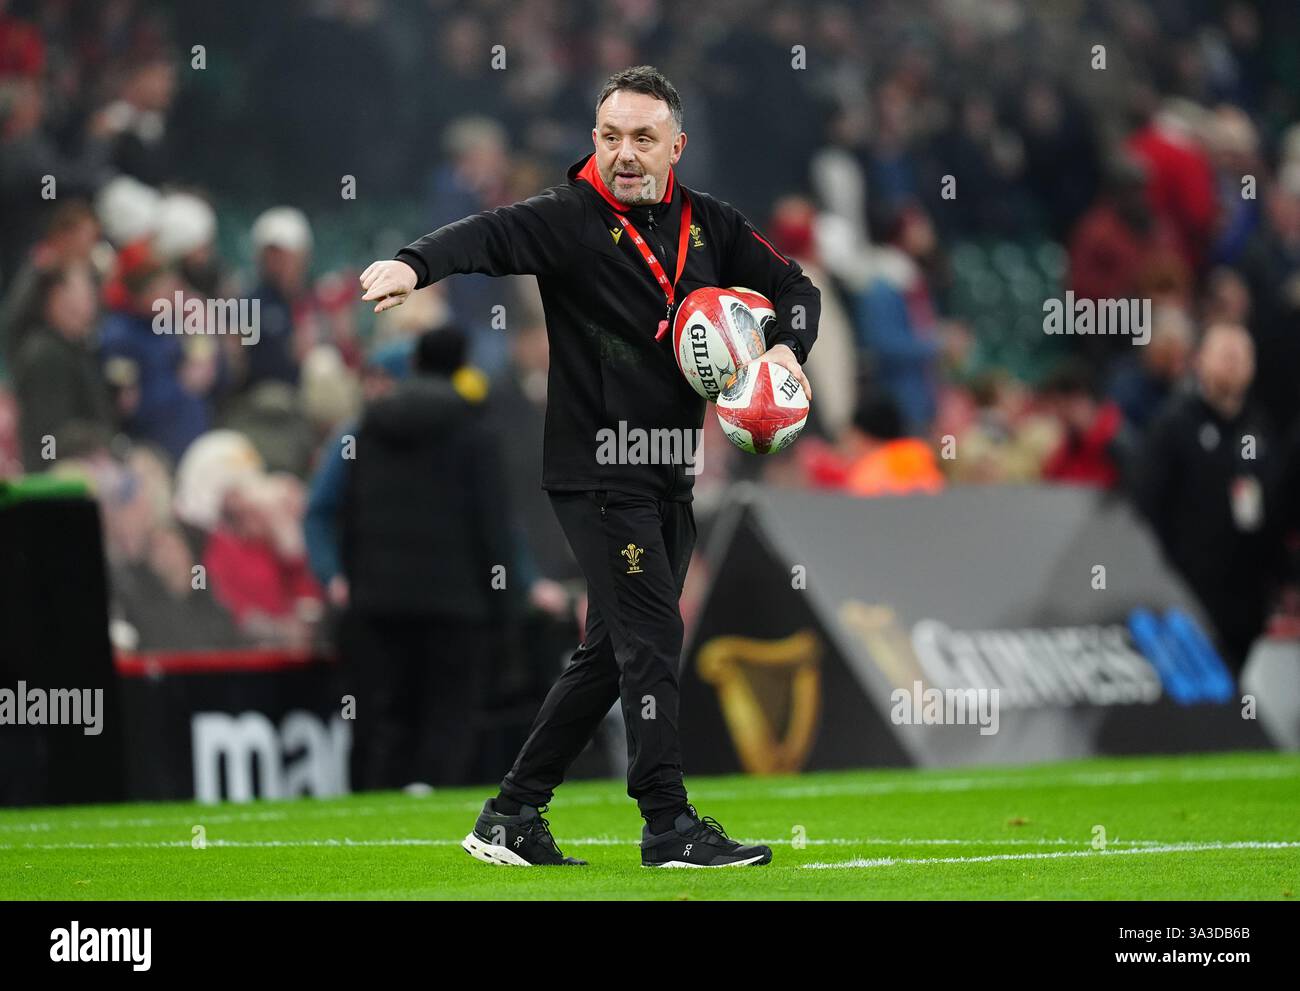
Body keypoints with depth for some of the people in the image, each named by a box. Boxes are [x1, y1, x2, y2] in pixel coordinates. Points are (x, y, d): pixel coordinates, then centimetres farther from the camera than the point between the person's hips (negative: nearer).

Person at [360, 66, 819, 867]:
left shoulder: (707, 225, 8)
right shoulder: (571, 221, -11)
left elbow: (794, 286, 16)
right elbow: (489, 236, -28)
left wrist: (787, 347, -6)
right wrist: (416, 264, -49)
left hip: (671, 477, 7)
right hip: (597, 473, -7)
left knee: (612, 652, 10)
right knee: (652, 637, -11)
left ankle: (512, 817, 17)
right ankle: (670, 825, -6)